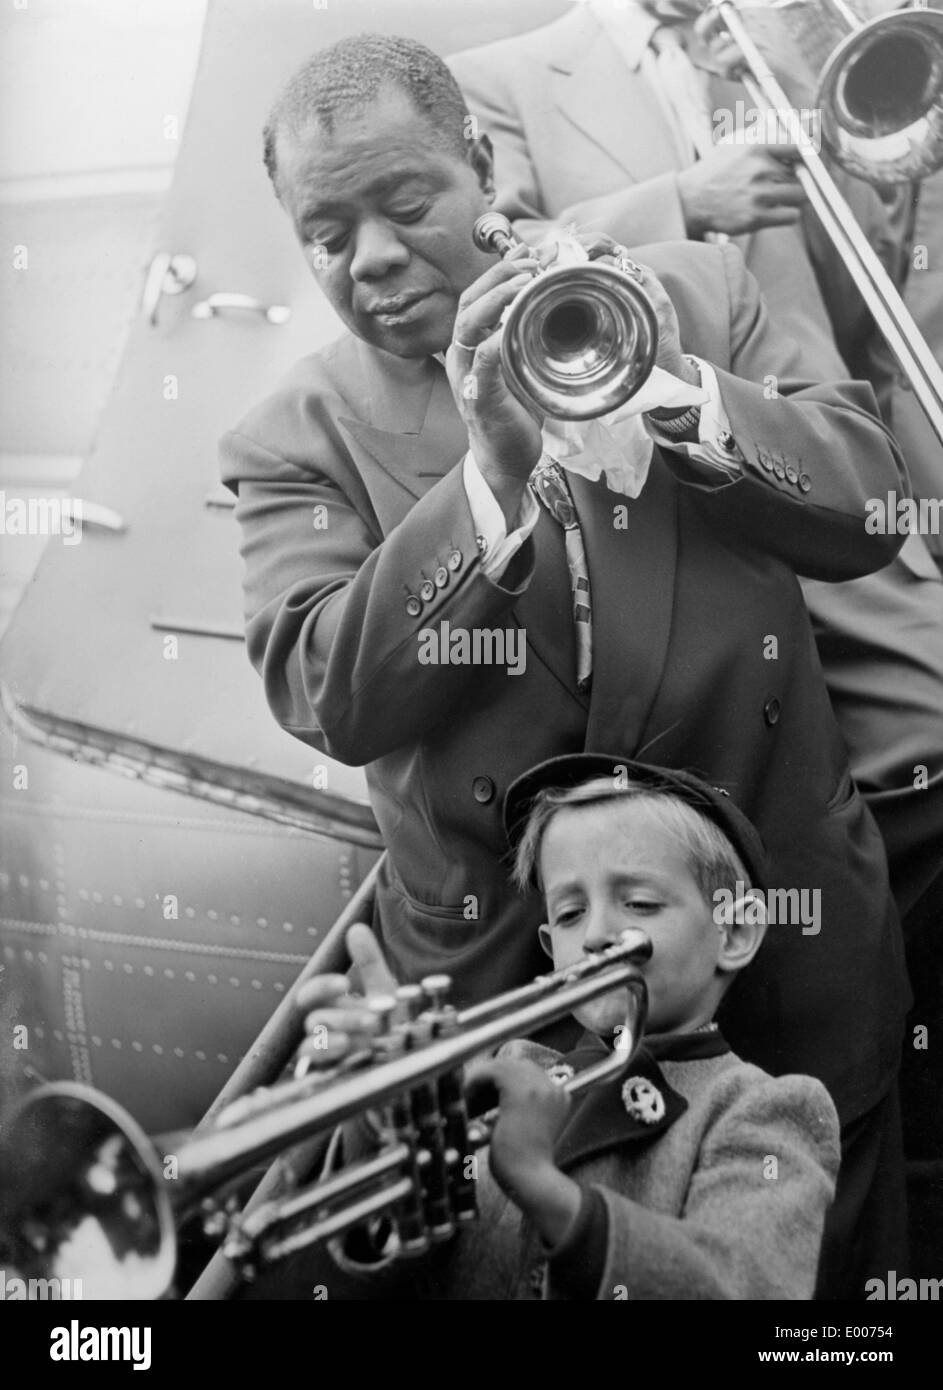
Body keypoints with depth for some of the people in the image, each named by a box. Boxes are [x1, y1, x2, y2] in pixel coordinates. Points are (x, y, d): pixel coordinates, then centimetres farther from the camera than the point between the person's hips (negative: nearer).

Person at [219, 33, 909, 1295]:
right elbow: (326, 702, -18)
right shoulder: (295, 440, -5)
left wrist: (677, 388, -20)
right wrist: (493, 471, -28)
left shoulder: (695, 295, 0)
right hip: (512, 974, -1)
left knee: (834, 1255, 20)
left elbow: (868, 511, -6)